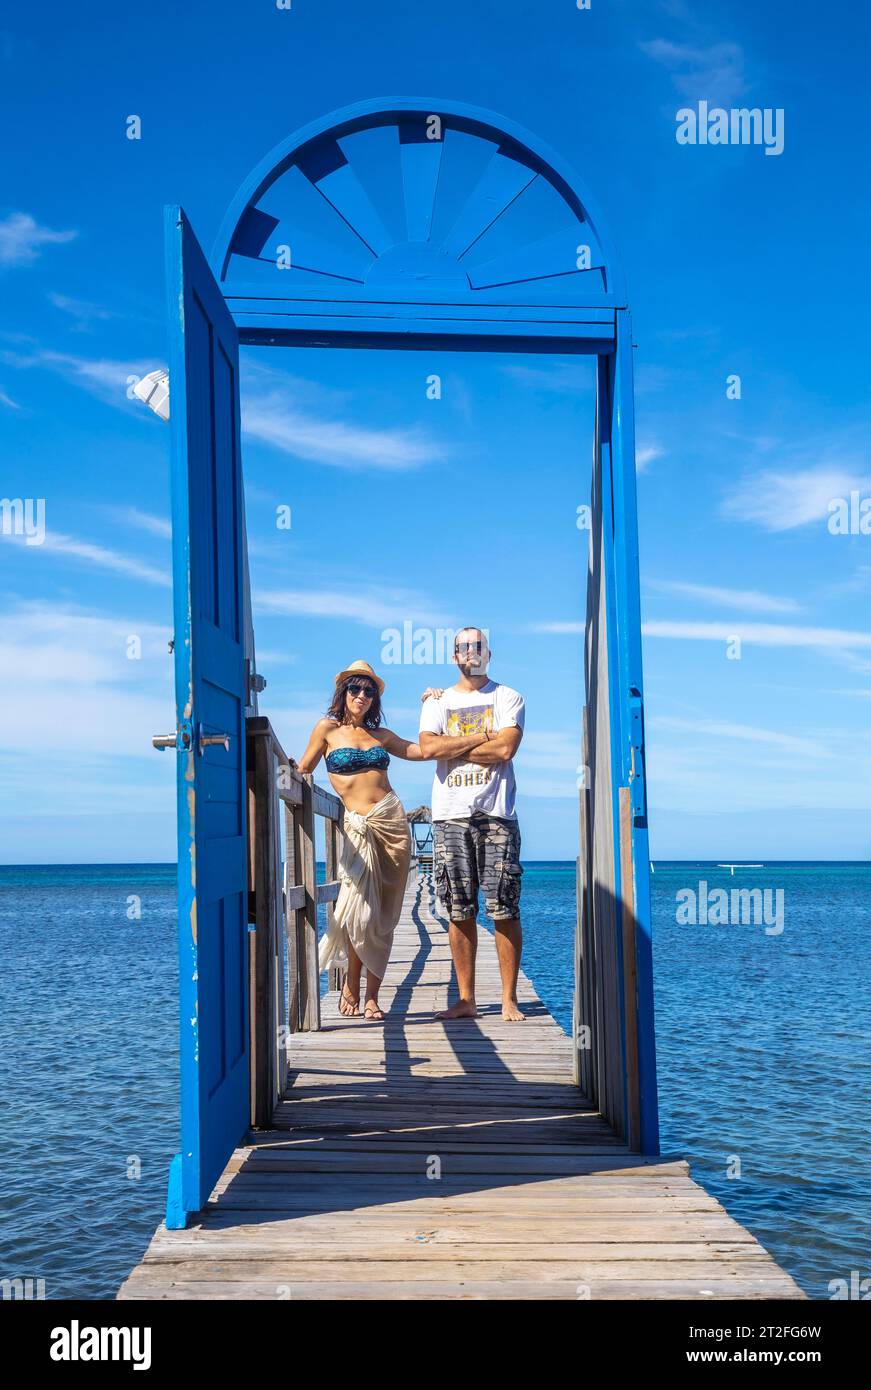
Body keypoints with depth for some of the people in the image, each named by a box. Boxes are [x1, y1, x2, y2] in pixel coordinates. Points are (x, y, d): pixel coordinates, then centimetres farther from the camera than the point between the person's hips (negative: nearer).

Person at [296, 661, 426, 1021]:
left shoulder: (380, 734, 15)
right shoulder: (328, 728, 5)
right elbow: (302, 772, 8)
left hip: (393, 821, 3)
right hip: (360, 827, -3)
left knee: (383, 916, 1)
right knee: (361, 910, -13)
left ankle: (372, 997, 6)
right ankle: (352, 986, 8)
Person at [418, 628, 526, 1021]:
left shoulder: (508, 698, 9)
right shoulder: (438, 701, 15)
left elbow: (506, 749, -7)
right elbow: (428, 748, -3)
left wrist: (453, 749, -3)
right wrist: (482, 737, -4)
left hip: (496, 814, -2)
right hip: (450, 815, 2)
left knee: (504, 911, -5)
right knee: (459, 912, 2)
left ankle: (509, 1000, 1)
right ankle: (465, 999, 8)